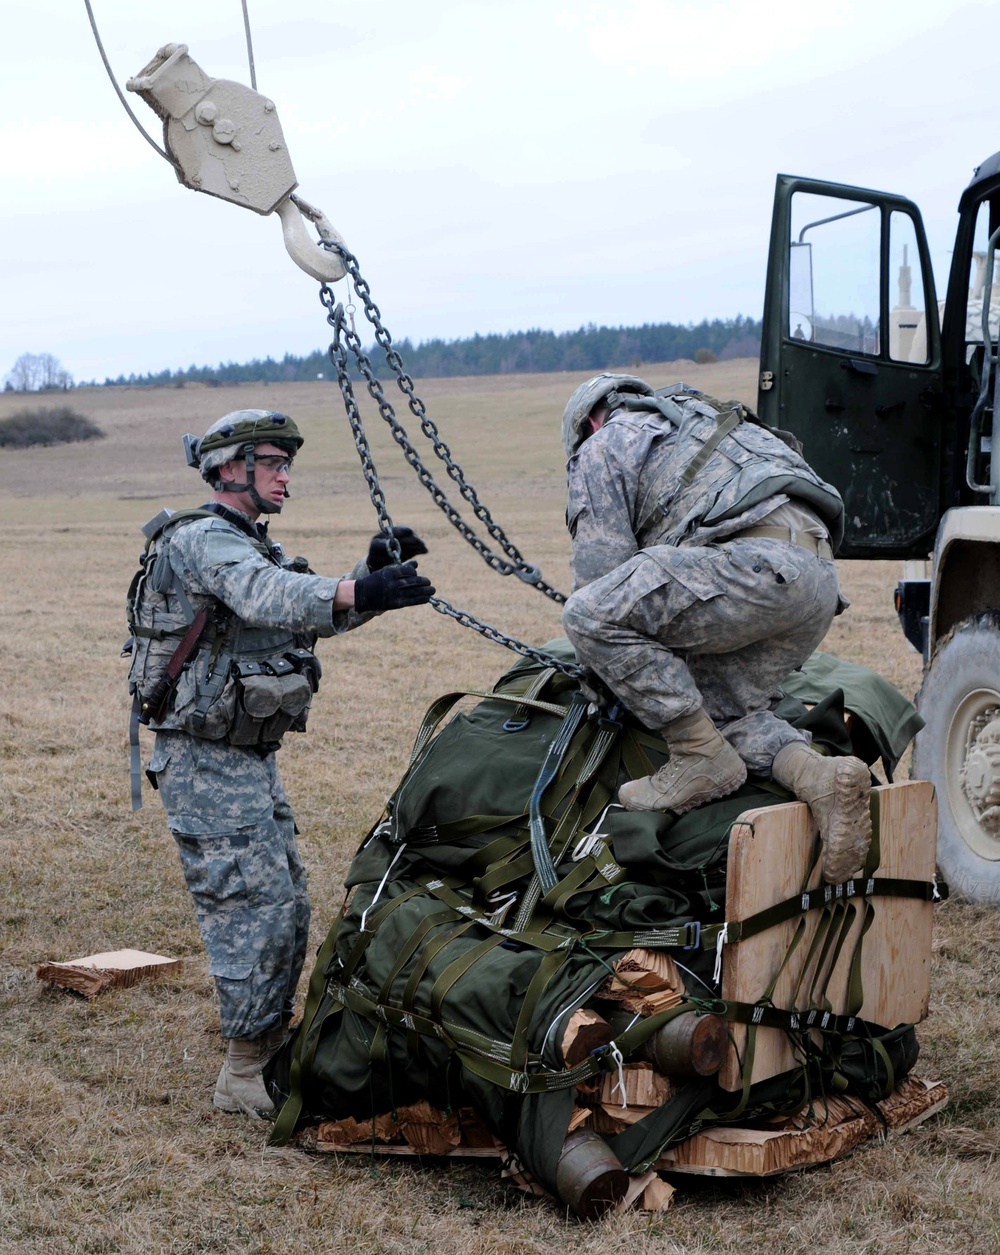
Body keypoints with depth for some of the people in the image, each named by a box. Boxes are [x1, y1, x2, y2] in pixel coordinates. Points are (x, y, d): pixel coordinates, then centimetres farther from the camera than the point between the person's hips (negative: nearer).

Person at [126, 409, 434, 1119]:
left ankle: (271, 1054, 24)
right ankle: (244, 1078, 1)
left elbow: (317, 612, 7)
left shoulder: (253, 547, 16)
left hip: (251, 761, 10)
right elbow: (267, 599, -35)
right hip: (206, 765, -10)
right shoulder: (201, 540, -16)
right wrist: (360, 592, -50)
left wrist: (375, 574, -12)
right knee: (254, 913, -8)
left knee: (288, 911, 13)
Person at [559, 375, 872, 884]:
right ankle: (819, 775, -8)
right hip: (821, 579, 9)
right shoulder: (691, 425, 39)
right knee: (726, 706, 18)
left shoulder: (601, 449, 15)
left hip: (761, 564, -9)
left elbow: (601, 568, 7)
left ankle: (701, 757, -7)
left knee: (588, 614, -10)